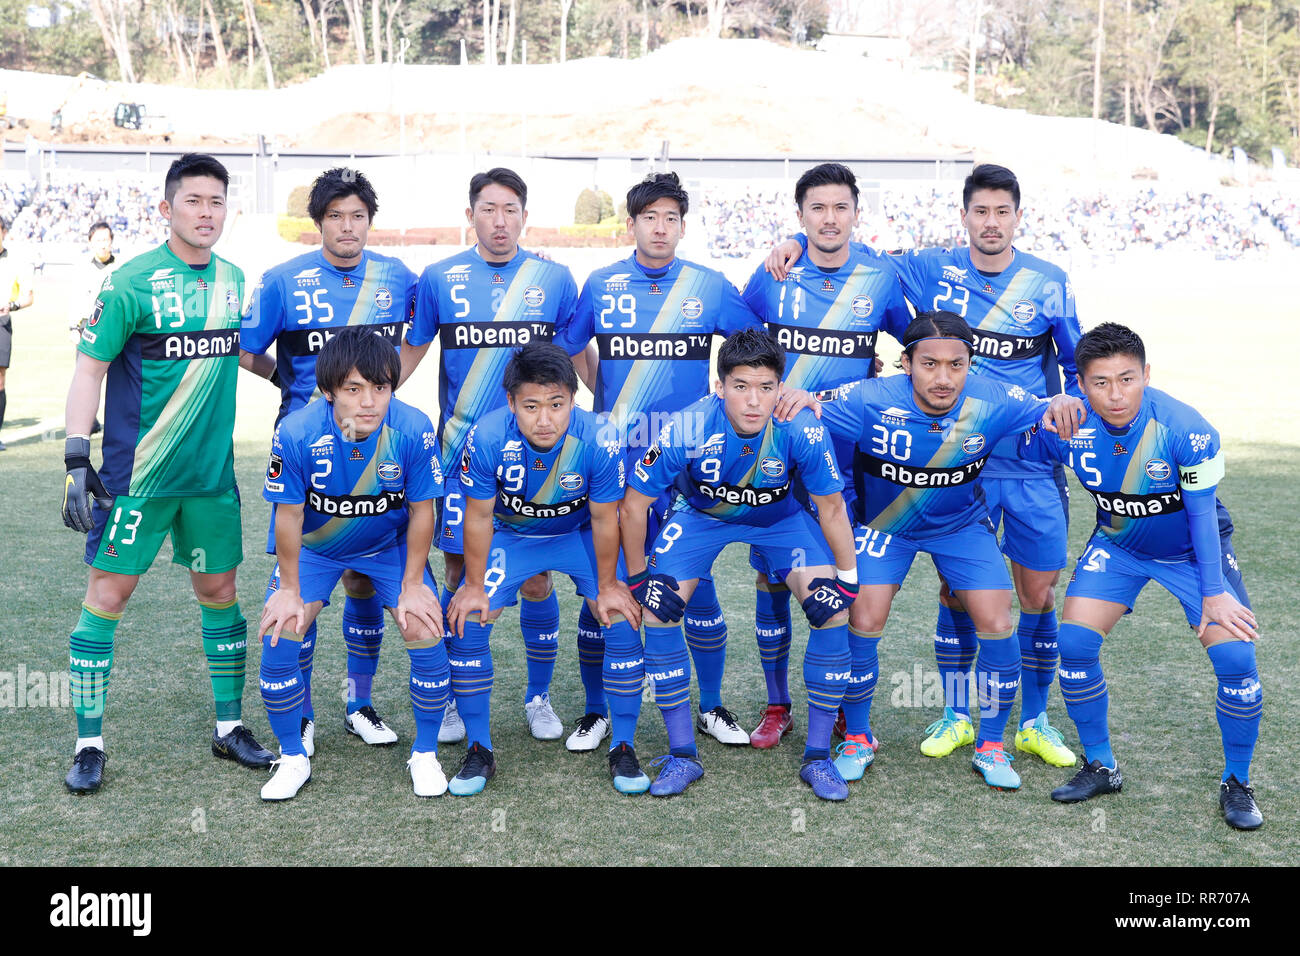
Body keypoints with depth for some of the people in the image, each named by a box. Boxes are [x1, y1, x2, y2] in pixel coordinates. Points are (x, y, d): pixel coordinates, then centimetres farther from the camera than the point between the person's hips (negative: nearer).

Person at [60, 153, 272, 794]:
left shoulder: (233, 279, 7)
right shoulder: (132, 283, -11)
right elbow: (89, 369, -11)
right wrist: (76, 459, -17)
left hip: (211, 471, 5)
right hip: (136, 473, -5)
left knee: (219, 590, 11)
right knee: (108, 593, -1)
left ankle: (229, 727, 24)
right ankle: (89, 745, 10)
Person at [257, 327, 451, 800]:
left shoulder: (413, 429, -29)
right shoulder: (296, 433, -30)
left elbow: (420, 511, -14)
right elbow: (289, 515, -16)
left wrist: (412, 584, -10)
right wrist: (290, 589, -9)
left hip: (391, 544, 0)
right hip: (315, 546, 0)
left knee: (426, 633, -15)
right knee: (279, 635, -15)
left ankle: (425, 754, 10)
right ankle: (293, 758, 9)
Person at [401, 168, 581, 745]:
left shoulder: (554, 280, 4)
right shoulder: (439, 279, 3)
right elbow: (410, 353, 11)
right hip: (462, 454, 0)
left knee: (536, 578, 3)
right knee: (461, 575, 3)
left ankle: (539, 698, 19)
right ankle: (455, 700, 18)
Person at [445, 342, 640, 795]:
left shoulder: (598, 441, -32)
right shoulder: (487, 438, -31)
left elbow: (603, 519, -17)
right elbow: (479, 516, -16)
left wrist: (608, 586, -8)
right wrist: (474, 585, -9)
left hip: (579, 535, 0)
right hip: (511, 536, 1)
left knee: (622, 621, -15)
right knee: (467, 622, -13)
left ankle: (623, 748, 3)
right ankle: (479, 750, 4)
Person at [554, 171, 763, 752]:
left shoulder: (710, 287, 4)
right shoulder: (600, 286, 4)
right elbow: (565, 354, 12)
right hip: (613, 463, 0)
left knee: (697, 583, 3)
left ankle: (711, 707, 19)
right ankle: (596, 712, 17)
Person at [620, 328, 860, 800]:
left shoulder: (801, 430, -33)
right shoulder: (686, 430, -33)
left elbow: (831, 507, -16)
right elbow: (633, 504, -18)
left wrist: (847, 579, -12)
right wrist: (637, 578, -11)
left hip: (780, 518, 0)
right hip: (703, 514, 0)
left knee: (833, 611, -17)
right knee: (658, 610, -16)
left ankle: (817, 757, -2)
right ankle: (682, 756, 0)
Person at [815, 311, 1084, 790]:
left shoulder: (993, 402, -25)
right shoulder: (871, 401, -29)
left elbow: (1051, 416, -12)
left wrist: (1064, 404, -37)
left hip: (962, 524, 1)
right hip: (883, 524, -1)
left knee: (996, 625, -8)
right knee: (863, 625, -11)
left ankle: (991, 747, 12)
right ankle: (857, 738, 14)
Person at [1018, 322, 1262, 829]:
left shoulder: (1185, 429, -31)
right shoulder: (1063, 426, -25)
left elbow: (1201, 513, -20)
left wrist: (1214, 592, -18)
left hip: (1193, 548, -2)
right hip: (1118, 546, 3)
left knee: (1235, 657, -16)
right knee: (1073, 642, -13)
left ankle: (1237, 783, 8)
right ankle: (1100, 767, 9)